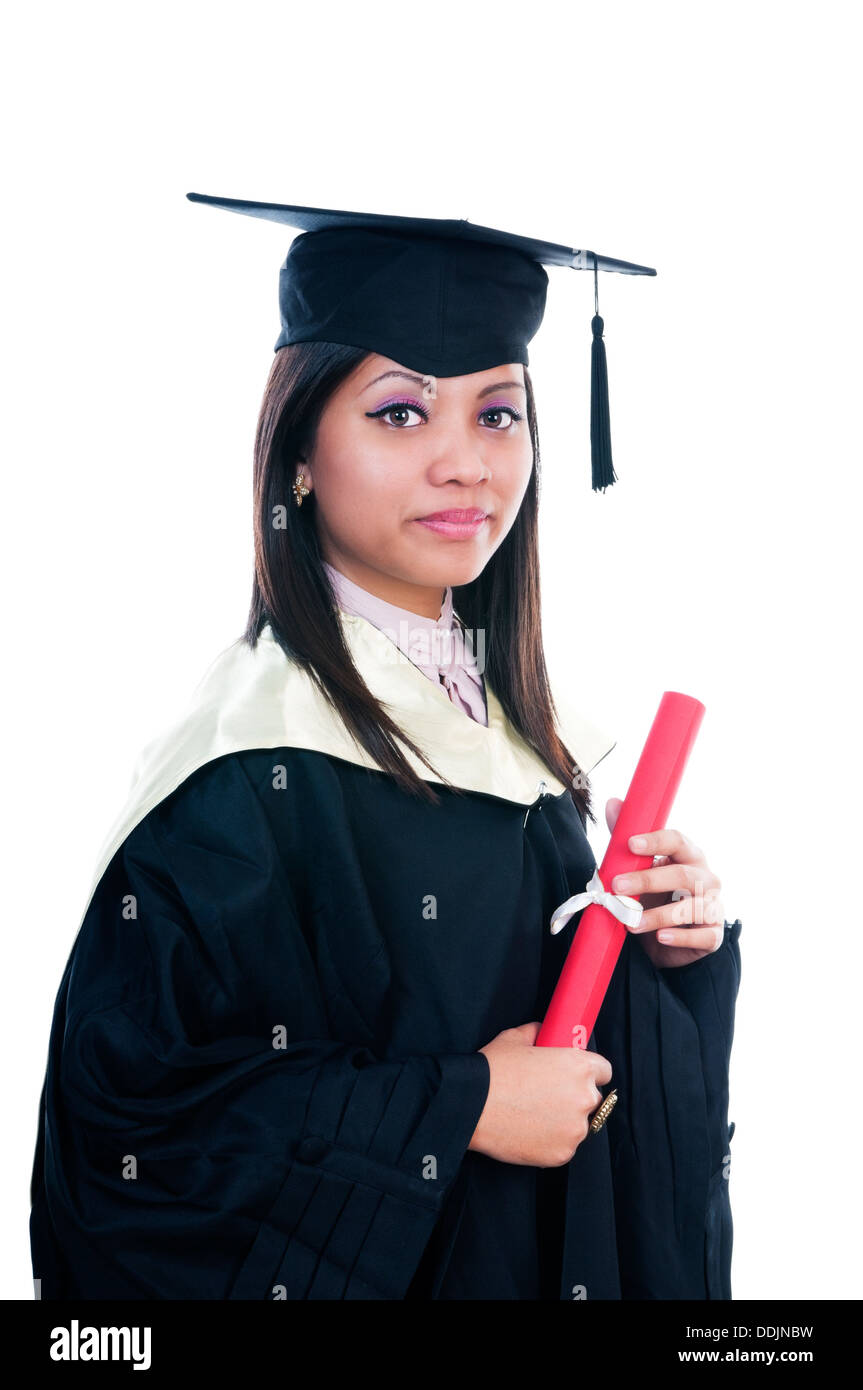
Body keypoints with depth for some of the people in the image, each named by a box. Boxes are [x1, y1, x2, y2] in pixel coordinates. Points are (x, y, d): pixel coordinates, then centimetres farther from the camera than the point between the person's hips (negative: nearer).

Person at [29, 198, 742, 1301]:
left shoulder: (513, 713, -1)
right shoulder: (253, 755, -22)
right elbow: (129, 1098, -23)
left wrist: (679, 944, -9)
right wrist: (454, 1108, -23)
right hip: (358, 1263, -6)